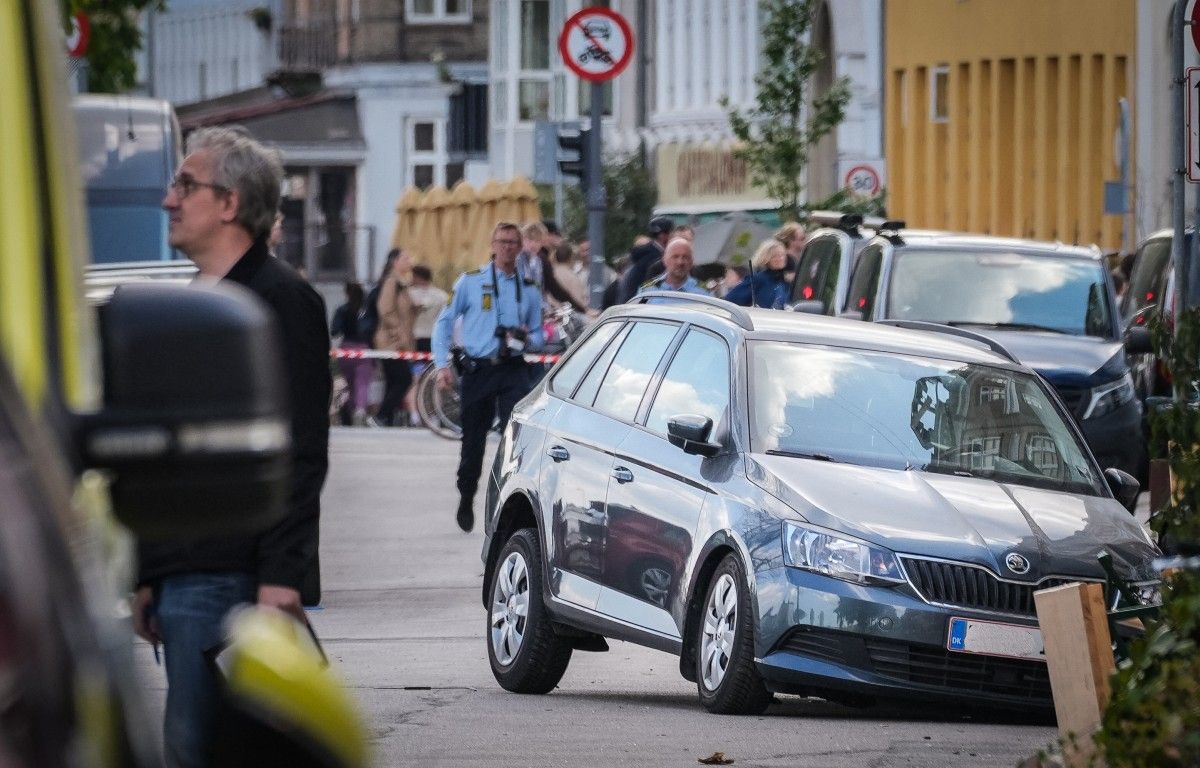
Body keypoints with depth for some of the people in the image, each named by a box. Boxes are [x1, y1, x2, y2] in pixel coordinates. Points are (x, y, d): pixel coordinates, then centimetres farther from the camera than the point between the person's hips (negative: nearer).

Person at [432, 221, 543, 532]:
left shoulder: (529, 290, 10)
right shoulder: (471, 282, 5)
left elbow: (537, 335, 17)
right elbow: (444, 322, 7)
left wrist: (526, 339, -7)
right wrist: (442, 364, -3)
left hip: (513, 370, 0)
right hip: (477, 369, 0)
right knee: (473, 440, 8)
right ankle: (466, 501, 29)